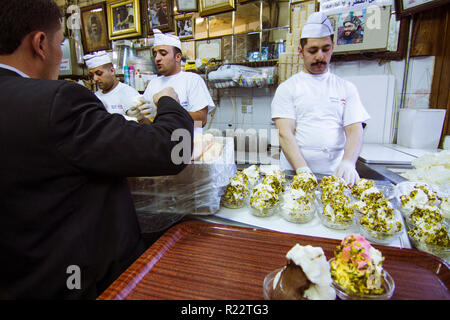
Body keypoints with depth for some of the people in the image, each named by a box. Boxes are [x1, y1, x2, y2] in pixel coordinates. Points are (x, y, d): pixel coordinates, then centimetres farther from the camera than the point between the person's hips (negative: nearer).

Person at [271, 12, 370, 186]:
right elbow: (285, 133, -5)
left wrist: (348, 162, -16)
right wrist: (302, 169, -20)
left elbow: (355, 130, 4)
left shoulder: (347, 88, 13)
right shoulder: (287, 88, 5)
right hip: (294, 172, -1)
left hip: (336, 173, 2)